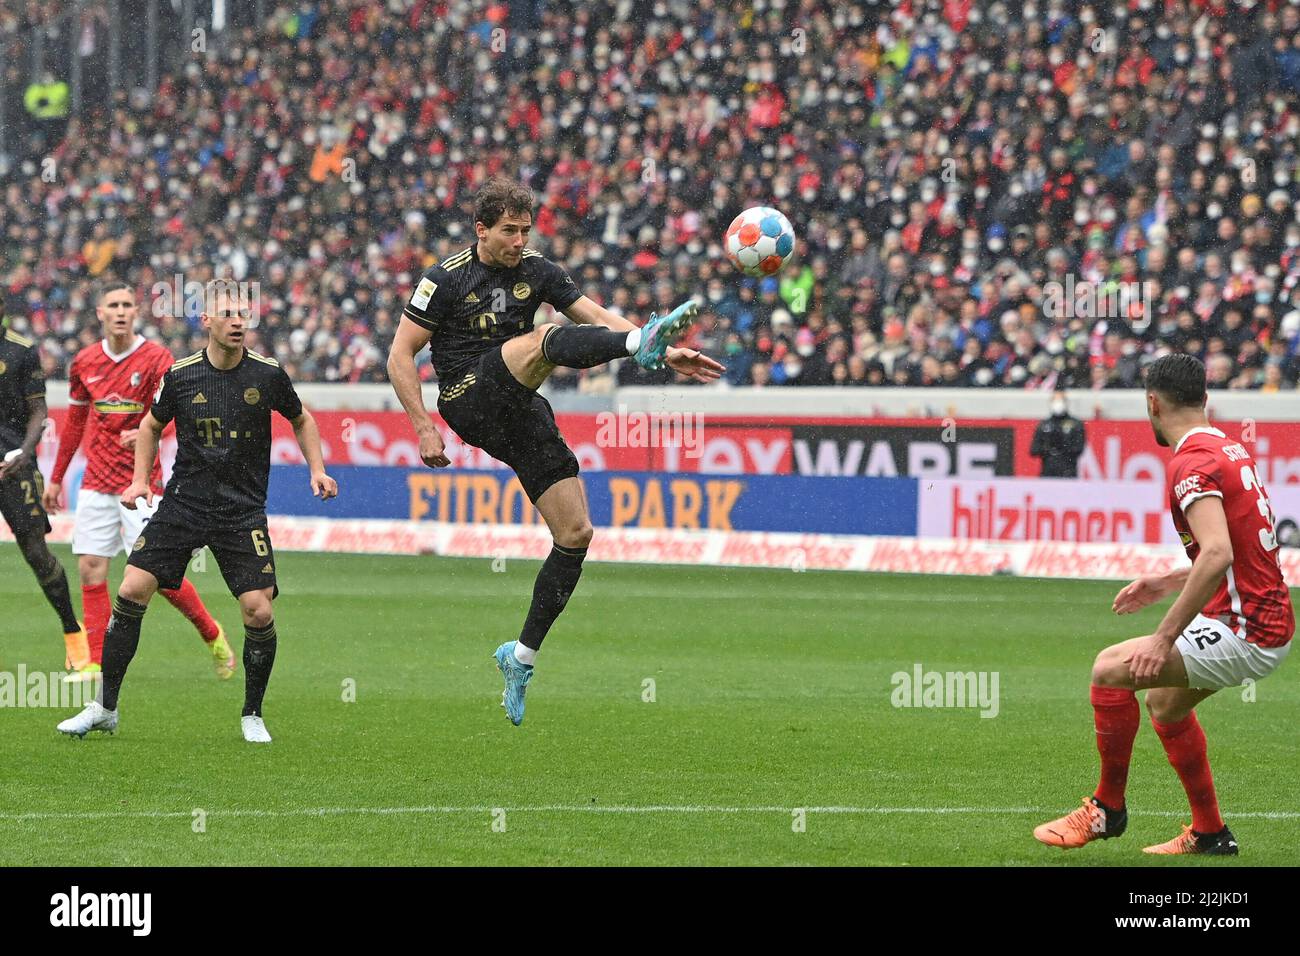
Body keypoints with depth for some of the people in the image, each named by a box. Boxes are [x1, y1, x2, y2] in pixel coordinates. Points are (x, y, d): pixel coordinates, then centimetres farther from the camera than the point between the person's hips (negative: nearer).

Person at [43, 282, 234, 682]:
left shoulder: (155, 358, -8)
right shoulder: (84, 363, 7)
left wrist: (145, 433, -41)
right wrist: (56, 478, 21)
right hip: (97, 481, 4)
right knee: (91, 568, -2)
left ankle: (213, 637, 13)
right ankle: (96, 665, 2)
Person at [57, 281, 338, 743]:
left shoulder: (268, 374, -4)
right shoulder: (180, 375, -3)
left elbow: (301, 420, 15)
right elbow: (152, 425, 16)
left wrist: (318, 471, 4)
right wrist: (140, 479, 6)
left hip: (243, 511, -1)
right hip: (182, 503, 1)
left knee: (259, 613, -13)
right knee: (131, 591, -10)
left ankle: (252, 715, 10)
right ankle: (105, 708, 3)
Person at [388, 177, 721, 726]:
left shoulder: (536, 271, 10)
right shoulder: (447, 279, -3)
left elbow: (598, 317, 4)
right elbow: (400, 356, -2)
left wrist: (669, 358, -7)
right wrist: (424, 428, -11)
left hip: (521, 417, 6)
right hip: (470, 401, -6)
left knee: (576, 533, -3)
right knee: (544, 339, -30)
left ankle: (522, 656, 7)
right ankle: (642, 344, -60)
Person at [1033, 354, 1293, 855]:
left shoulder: (1193, 462, -17)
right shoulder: (1231, 448, 14)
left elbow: (1218, 554, -30)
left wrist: (1165, 638, -28)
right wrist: (1169, 582, 25)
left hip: (1246, 633, -10)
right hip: (1270, 620, 10)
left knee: (1110, 669, -13)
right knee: (1164, 699, 28)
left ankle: (1107, 808, 1)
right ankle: (1209, 833, 32)